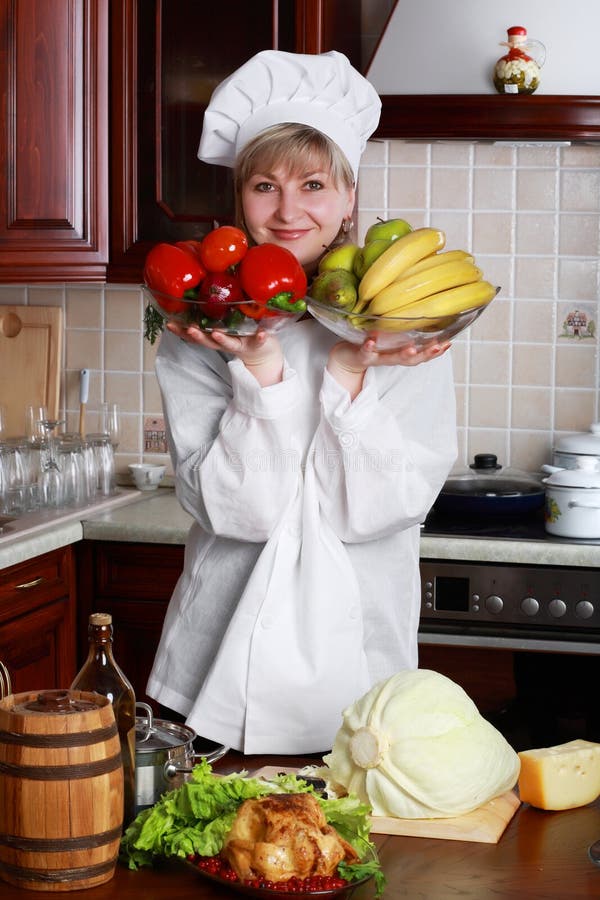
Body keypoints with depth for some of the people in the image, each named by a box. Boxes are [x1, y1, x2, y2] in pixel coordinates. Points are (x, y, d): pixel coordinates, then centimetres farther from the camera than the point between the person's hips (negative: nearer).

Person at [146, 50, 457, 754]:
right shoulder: (198, 330, -4)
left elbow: (366, 510, -10)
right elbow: (236, 510, -12)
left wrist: (349, 371, -19)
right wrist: (259, 364, -21)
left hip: (355, 645, 0)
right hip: (225, 658, 0)